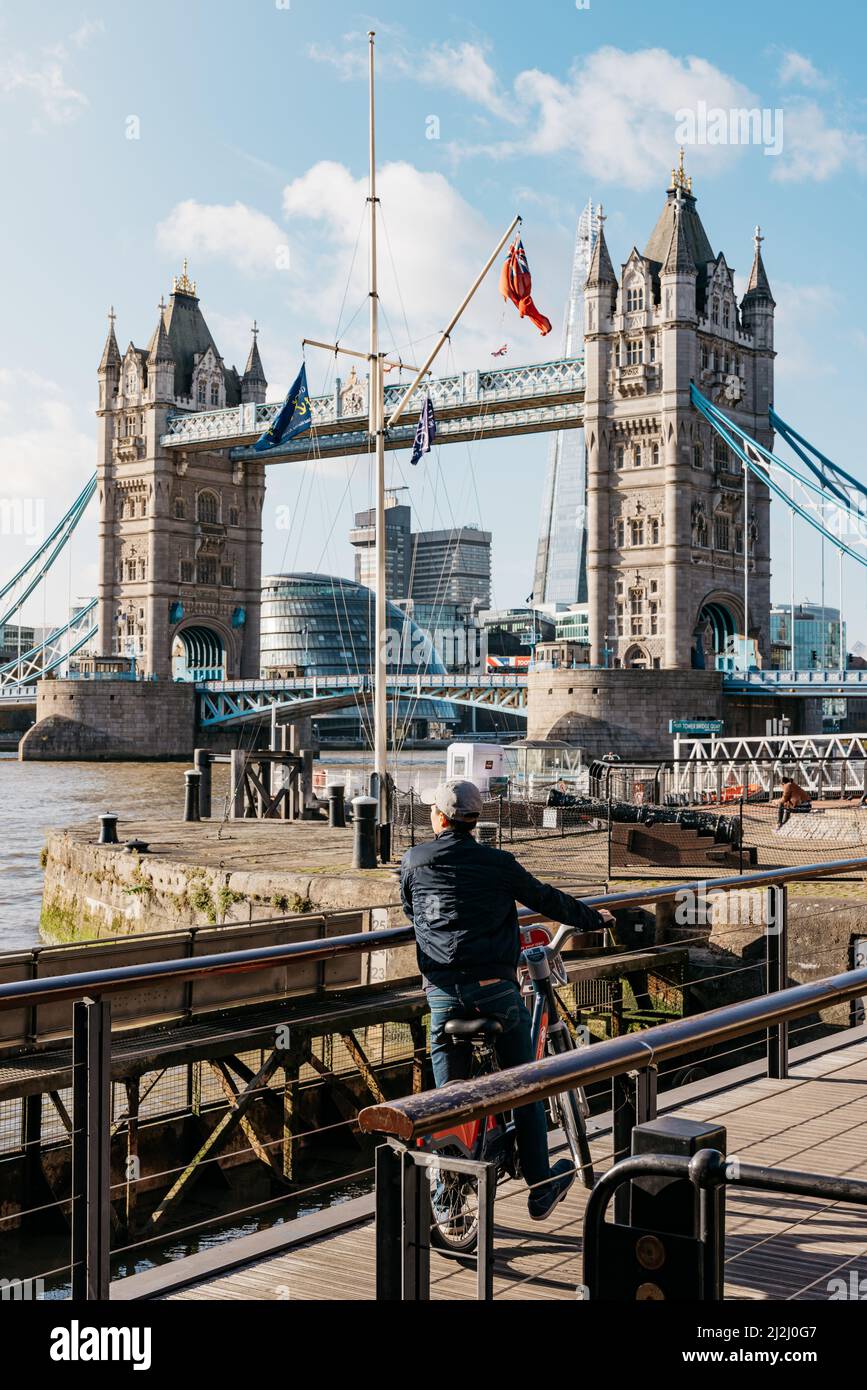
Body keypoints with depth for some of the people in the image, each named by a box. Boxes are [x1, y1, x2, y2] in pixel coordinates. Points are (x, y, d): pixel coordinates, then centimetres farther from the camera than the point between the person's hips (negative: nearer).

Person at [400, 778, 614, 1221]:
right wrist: (593, 918, 27)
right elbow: (544, 898, 11)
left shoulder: (413, 862, 6)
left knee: (448, 1087, 9)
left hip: (441, 986, 2)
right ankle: (541, 1185, 16)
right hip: (493, 982, -2)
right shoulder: (497, 863, 1)